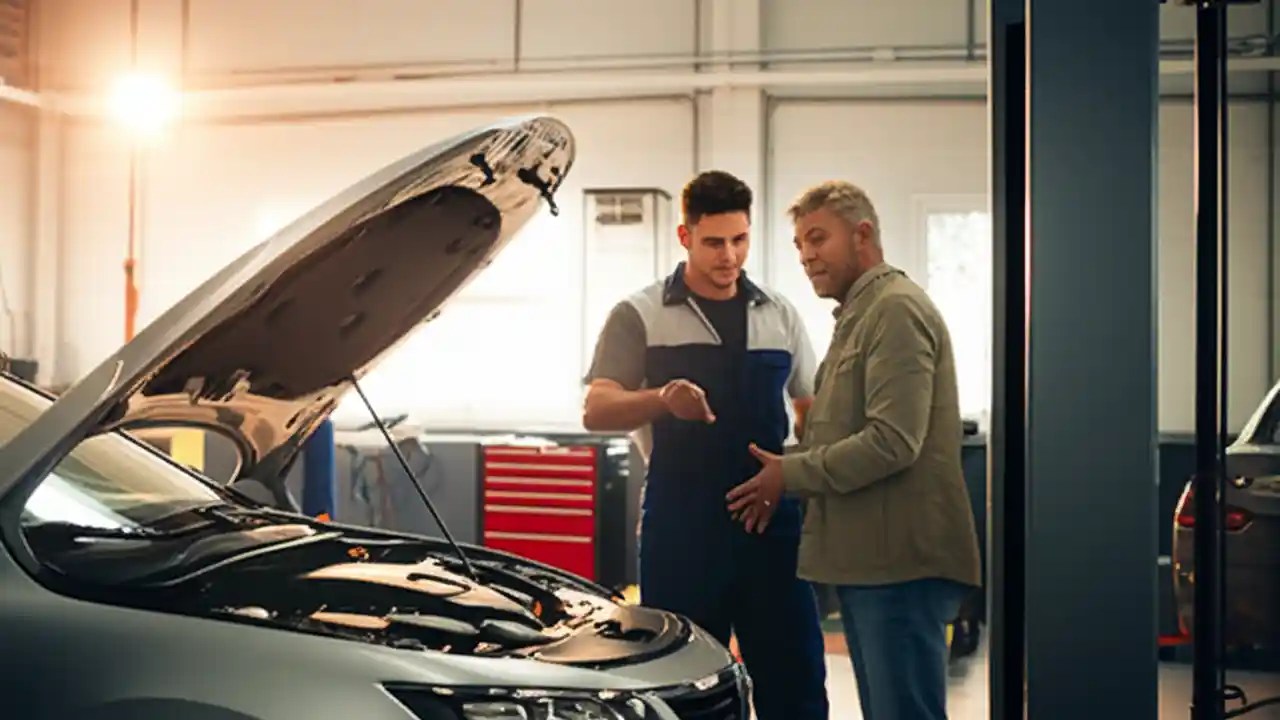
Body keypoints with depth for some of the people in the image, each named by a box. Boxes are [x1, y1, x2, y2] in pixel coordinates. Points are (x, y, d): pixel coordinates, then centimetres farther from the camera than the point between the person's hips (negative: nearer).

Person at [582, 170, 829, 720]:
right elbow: (596, 410, -6)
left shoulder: (779, 315, 14)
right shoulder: (640, 316, 3)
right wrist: (663, 399, -25)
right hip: (681, 528, -3)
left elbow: (810, 411, 21)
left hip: (772, 523, 3)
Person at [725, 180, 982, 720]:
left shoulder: (897, 309, -11)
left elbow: (892, 442, -21)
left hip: (901, 560, -10)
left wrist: (791, 474, -11)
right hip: (866, 560, 10)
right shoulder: (856, 315, 21)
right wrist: (785, 474, 10)